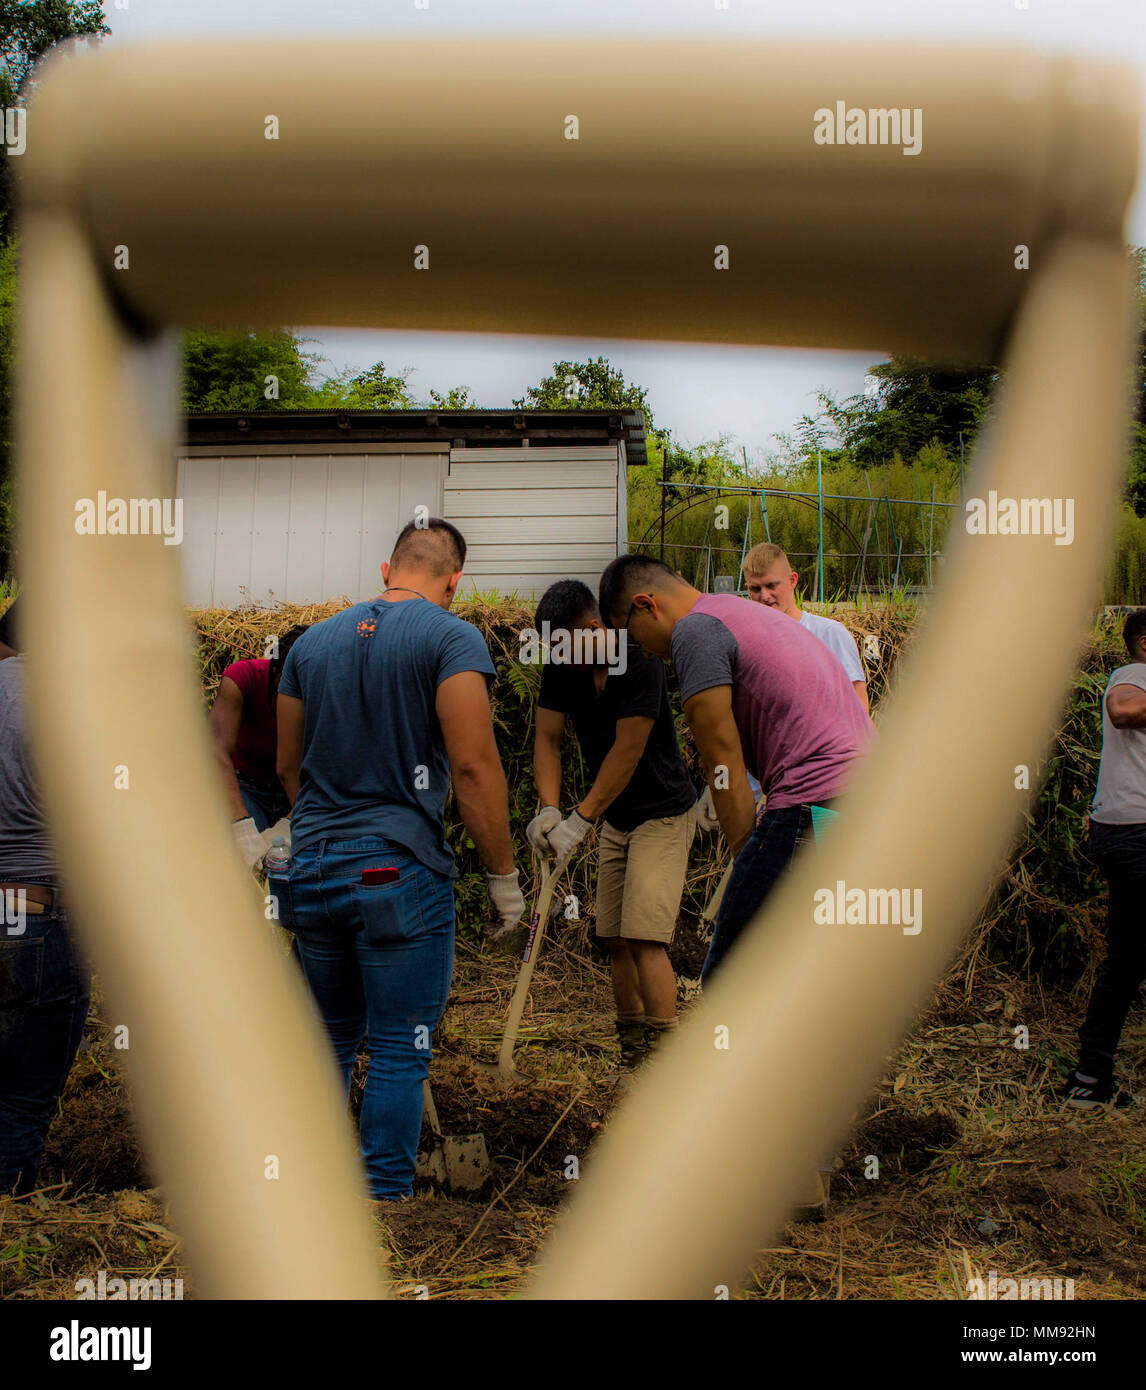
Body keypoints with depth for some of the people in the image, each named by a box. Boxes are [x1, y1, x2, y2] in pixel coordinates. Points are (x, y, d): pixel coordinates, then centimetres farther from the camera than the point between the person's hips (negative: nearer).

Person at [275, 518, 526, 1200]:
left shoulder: (314, 640, 12)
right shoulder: (451, 637, -6)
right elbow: (473, 764, -14)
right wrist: (503, 875, -7)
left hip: (313, 866, 6)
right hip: (400, 868, -6)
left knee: (330, 1041, 18)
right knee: (401, 1051, 3)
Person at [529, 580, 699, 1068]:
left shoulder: (639, 662, -24)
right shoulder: (561, 667, -4)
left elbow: (627, 752, -25)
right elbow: (547, 738, -4)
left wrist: (580, 820, -25)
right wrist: (549, 809, -18)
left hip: (663, 813, -7)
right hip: (615, 818, 7)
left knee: (645, 936, -15)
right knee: (615, 938, 9)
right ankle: (630, 1044, 21)